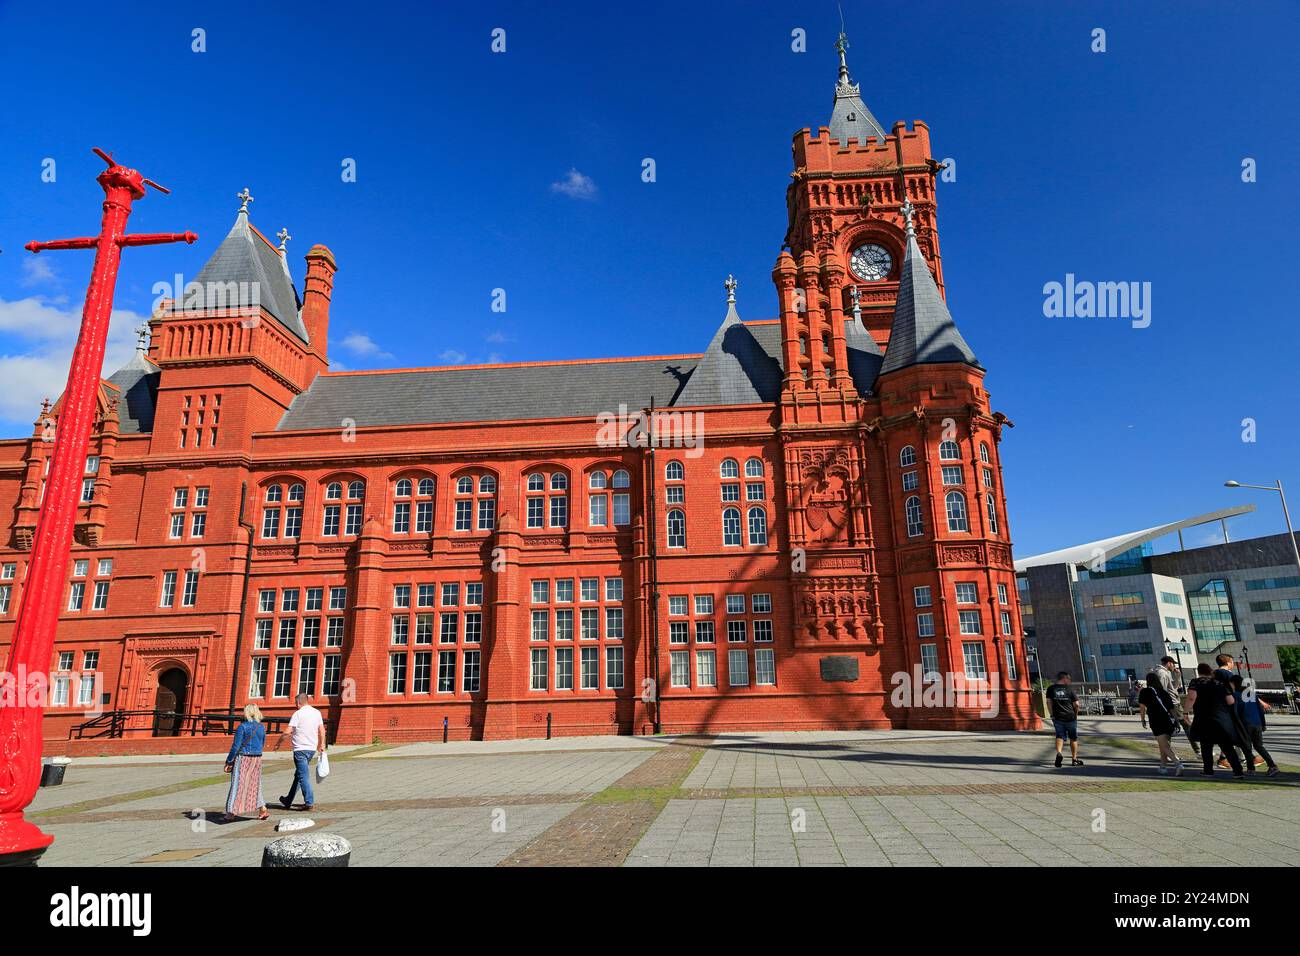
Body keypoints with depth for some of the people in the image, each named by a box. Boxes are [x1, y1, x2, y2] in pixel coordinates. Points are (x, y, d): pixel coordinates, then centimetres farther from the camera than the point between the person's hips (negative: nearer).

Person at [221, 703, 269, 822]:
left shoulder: (242, 727, -10)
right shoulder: (261, 727, 7)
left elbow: (236, 746, -11)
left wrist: (228, 761, -4)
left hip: (243, 758, -5)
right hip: (257, 758, 5)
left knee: (237, 785, 2)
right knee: (255, 784, 14)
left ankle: (231, 813, 4)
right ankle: (263, 810, 12)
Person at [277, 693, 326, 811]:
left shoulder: (298, 714, -10)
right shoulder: (317, 712, 9)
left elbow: (288, 732, -12)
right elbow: (322, 730, 11)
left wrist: (278, 742, 3)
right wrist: (322, 745, 19)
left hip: (301, 749, -7)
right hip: (312, 748, 7)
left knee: (303, 776, -5)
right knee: (298, 775, 19)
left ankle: (309, 802, -10)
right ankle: (288, 801, 29)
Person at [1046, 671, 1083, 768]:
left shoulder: (1051, 689, 2)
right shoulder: (1070, 689, -4)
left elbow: (1049, 702, -3)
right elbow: (1076, 704, -4)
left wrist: (1051, 715, 2)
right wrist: (1076, 714, 12)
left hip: (1057, 717, 1)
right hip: (1070, 717, -1)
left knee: (1060, 736, 7)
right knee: (1073, 738, 13)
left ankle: (1058, 753, -19)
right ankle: (1074, 759, 20)